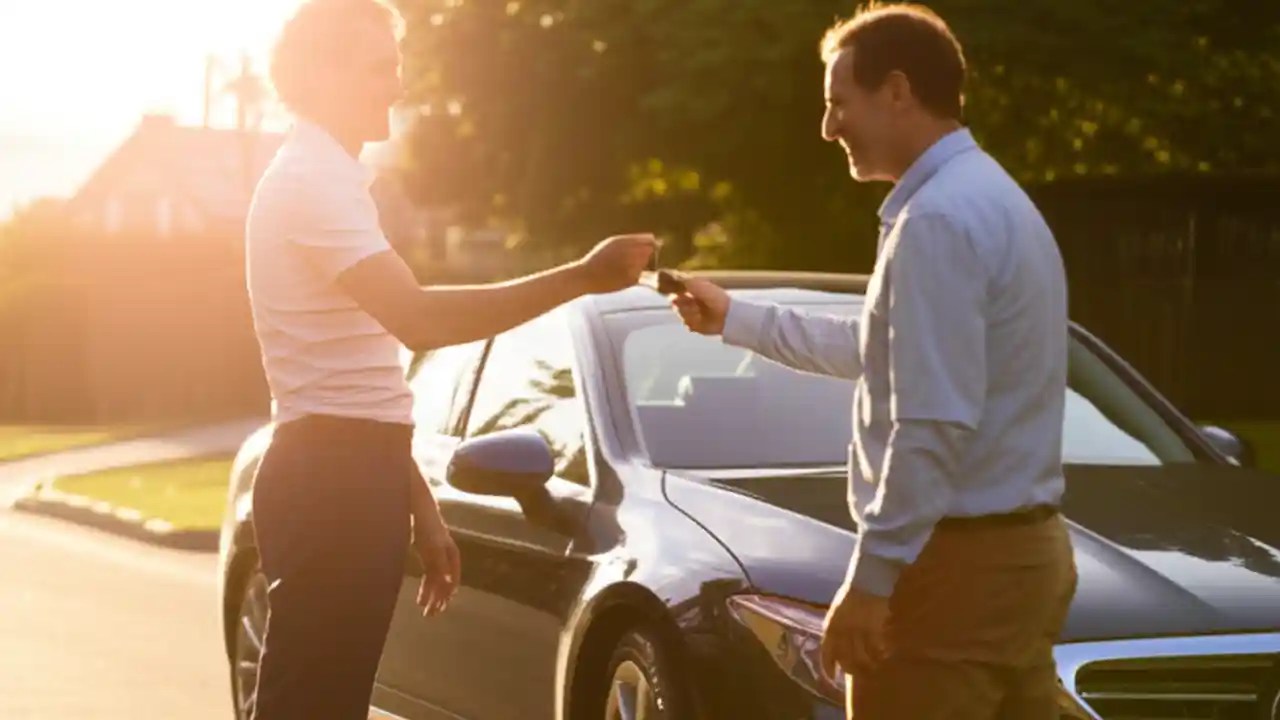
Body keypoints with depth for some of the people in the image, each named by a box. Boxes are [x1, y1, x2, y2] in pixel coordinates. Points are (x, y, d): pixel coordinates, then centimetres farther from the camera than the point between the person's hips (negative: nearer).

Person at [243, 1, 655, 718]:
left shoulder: (332, 181, 20)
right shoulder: (310, 181, -12)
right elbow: (418, 318, -26)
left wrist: (418, 503, 21)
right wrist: (580, 278, -26)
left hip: (353, 476, 10)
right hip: (329, 480, -10)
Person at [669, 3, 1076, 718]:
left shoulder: (938, 218, -17)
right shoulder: (992, 199, 17)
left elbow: (935, 424, -23)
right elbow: (881, 350, 29)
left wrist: (873, 576, -20)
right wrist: (735, 318, 34)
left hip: (958, 561, -10)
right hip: (1024, 548, 10)